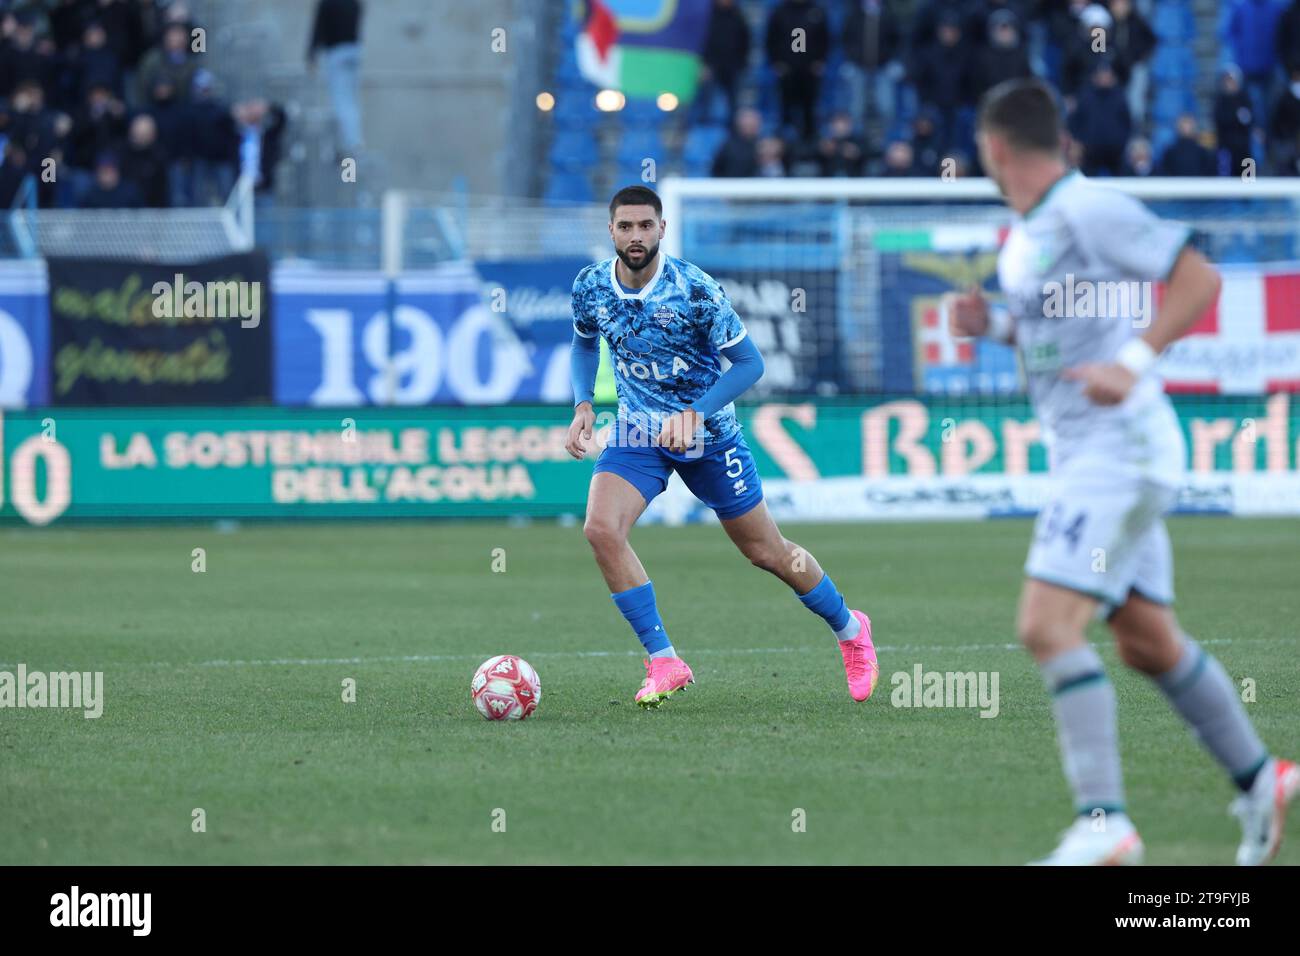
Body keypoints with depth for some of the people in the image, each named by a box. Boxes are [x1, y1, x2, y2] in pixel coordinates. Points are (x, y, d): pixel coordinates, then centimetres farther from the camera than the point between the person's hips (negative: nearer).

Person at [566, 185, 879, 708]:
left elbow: (749, 362, -16)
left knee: (767, 552, 8)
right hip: (637, 431, 3)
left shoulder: (695, 290, -22)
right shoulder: (591, 286, -9)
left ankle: (849, 629, 35)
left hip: (706, 433, -3)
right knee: (601, 529, -22)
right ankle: (664, 663, -12)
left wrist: (693, 414, -28)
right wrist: (583, 404, -4)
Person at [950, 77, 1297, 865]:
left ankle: (1103, 824, -19)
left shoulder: (1089, 210, -14)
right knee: (1147, 642, 14)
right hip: (1084, 456, 10)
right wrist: (991, 322, 10)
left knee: (1048, 627, -18)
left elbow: (1199, 277, -17)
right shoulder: (1024, 237, 13)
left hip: (1120, 451, -10)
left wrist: (1132, 364, -26)